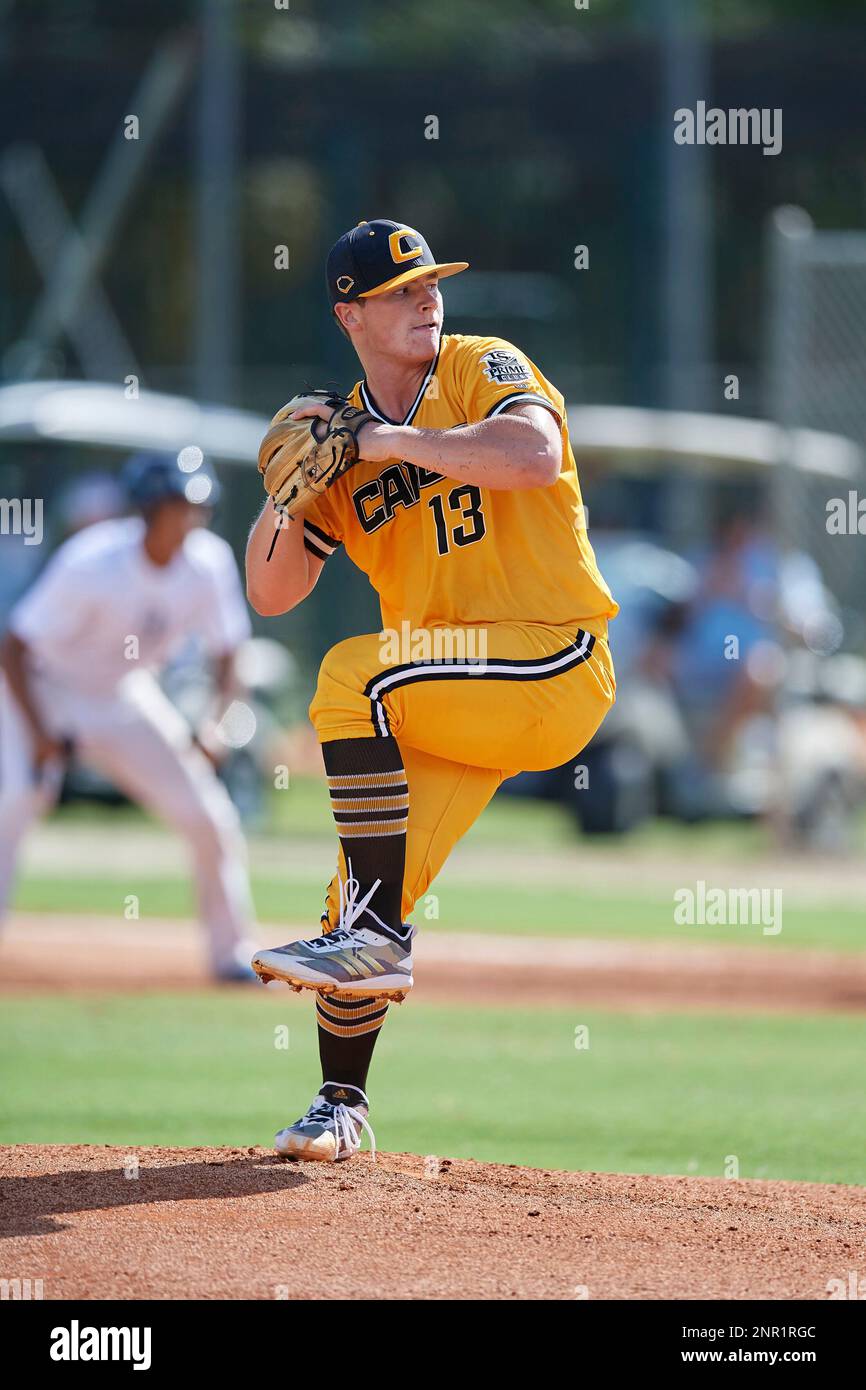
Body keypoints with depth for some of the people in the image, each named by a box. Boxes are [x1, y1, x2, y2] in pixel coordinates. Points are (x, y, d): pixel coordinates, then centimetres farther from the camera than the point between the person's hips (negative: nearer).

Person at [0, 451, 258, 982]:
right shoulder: (93, 565, -30)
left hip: (123, 698, 5)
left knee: (211, 815, -2)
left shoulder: (208, 564, -15)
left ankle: (234, 953, 12)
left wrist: (215, 727, -13)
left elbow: (226, 649, 1)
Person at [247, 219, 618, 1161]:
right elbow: (270, 594, 10)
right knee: (360, 894, -3)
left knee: (356, 674, -29)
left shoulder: (484, 371, -3)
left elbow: (534, 455, -26)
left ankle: (379, 940, -24)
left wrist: (398, 443, -18)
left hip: (558, 668, -6)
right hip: (451, 703, 6)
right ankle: (342, 1102, 16)